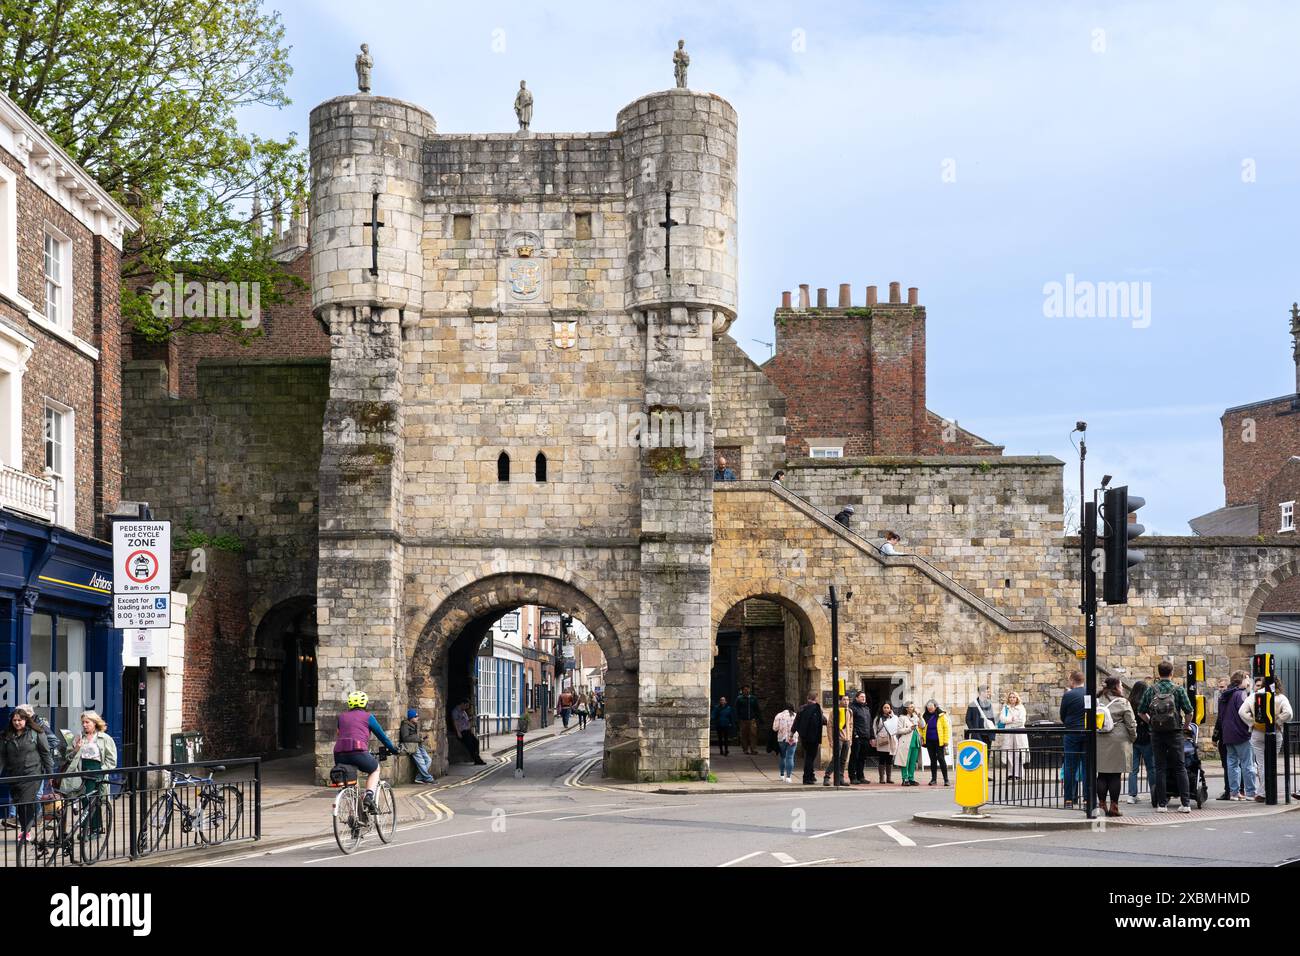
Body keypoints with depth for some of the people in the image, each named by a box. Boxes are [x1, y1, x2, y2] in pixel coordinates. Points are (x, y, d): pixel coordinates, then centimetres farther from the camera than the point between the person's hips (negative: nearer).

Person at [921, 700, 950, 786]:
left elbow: (946, 728, -5)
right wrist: (922, 737, 4)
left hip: (939, 741, -4)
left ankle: (946, 779, -1)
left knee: (941, 759, -5)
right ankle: (933, 779, 15)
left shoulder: (941, 715, -4)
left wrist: (946, 740, -10)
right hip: (929, 741, 4)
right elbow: (922, 727, 18)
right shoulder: (925, 716, 8)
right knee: (933, 760, 10)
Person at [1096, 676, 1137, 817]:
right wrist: (1133, 737, 11)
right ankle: (1113, 807, 2)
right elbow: (1131, 723, -4)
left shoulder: (1097, 701, 6)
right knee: (1115, 775, 1)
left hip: (1099, 742, 4)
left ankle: (1102, 804, 9)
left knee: (1102, 775, 8)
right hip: (1118, 742, -4)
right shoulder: (1123, 702, -5)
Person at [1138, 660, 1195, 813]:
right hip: (1175, 732, -1)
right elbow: (1189, 711, -7)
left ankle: (1162, 804, 3)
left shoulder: (1151, 690, 1)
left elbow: (1141, 711, 1)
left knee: (1160, 768, 5)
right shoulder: (1178, 689, -3)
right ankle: (1185, 803, 0)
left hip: (1157, 732, 1)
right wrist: (1185, 725, 10)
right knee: (1180, 767, 4)